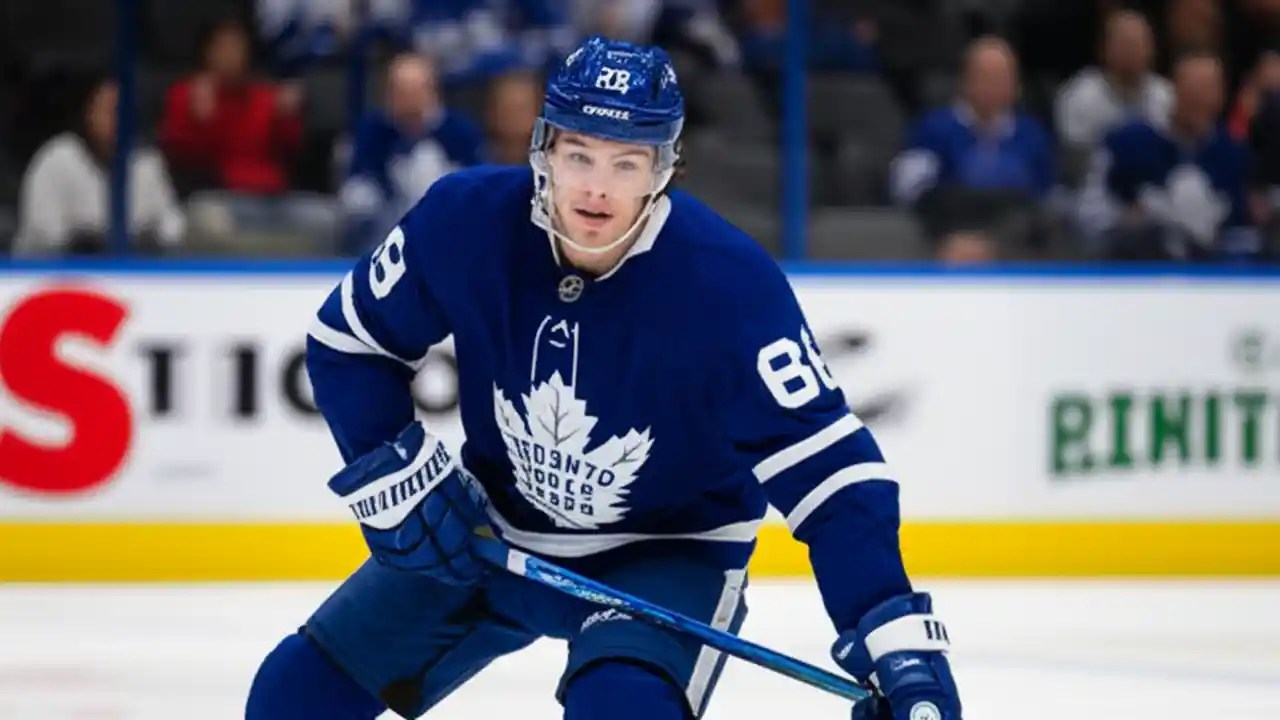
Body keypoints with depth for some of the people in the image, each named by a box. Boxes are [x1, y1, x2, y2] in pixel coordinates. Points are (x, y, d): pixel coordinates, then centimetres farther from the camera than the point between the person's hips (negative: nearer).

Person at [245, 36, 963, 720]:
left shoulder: (730, 284, -29)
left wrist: (898, 643, -37)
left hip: (670, 552, -4)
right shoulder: (467, 221, -21)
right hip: (491, 533, 4)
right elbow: (347, 344, -3)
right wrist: (398, 479, -15)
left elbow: (829, 468, -28)